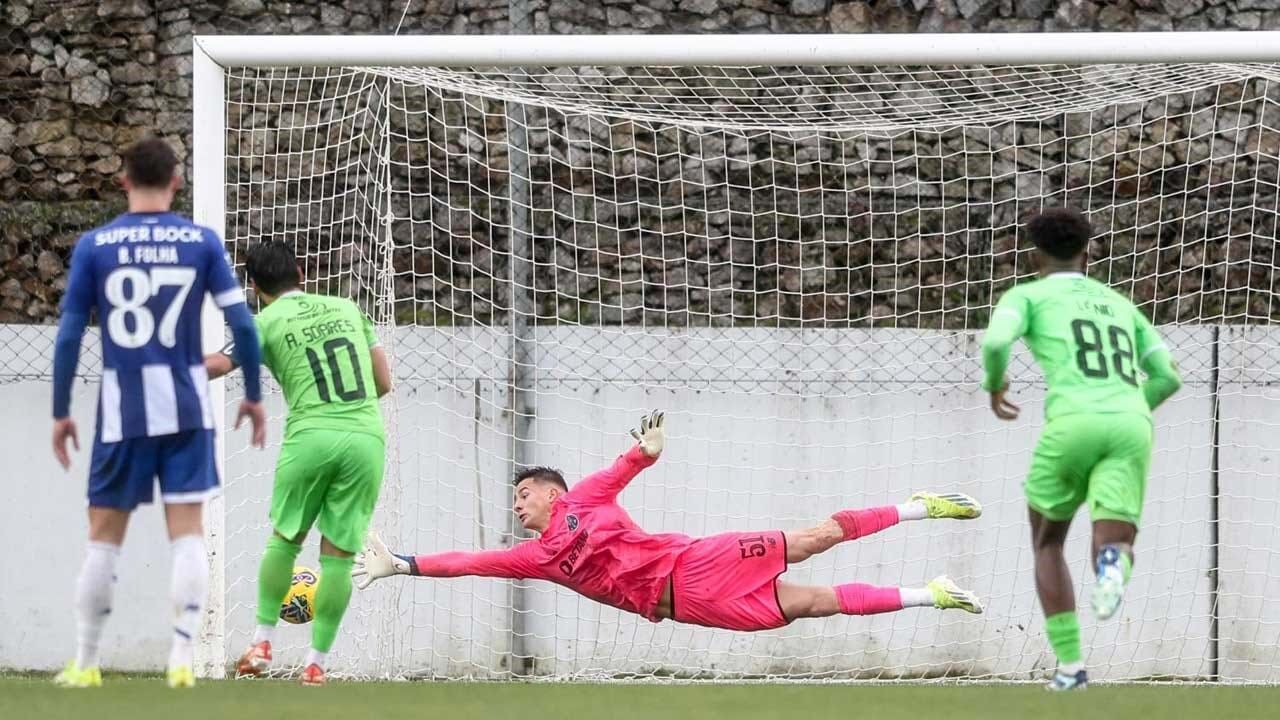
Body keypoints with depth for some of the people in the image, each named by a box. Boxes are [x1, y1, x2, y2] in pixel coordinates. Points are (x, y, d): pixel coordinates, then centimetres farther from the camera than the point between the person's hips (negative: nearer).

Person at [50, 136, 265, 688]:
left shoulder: (93, 246, -2)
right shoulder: (202, 242, -1)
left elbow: (68, 336, -2)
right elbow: (242, 323, -3)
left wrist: (61, 413, 6)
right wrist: (253, 396, 9)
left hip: (121, 410, 0)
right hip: (186, 407, 0)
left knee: (104, 536, 9)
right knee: (187, 532, 4)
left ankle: (85, 664, 15)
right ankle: (181, 659, -4)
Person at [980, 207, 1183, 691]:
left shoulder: (1027, 296, 18)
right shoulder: (1120, 305, 34)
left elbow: (996, 342, -4)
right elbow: (1169, 378, 29)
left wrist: (994, 384, 19)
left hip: (1074, 421, -3)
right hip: (1131, 428, 3)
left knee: (1047, 542, 23)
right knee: (1112, 558, -4)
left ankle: (1070, 665, 10)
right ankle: (1111, 561, -46)